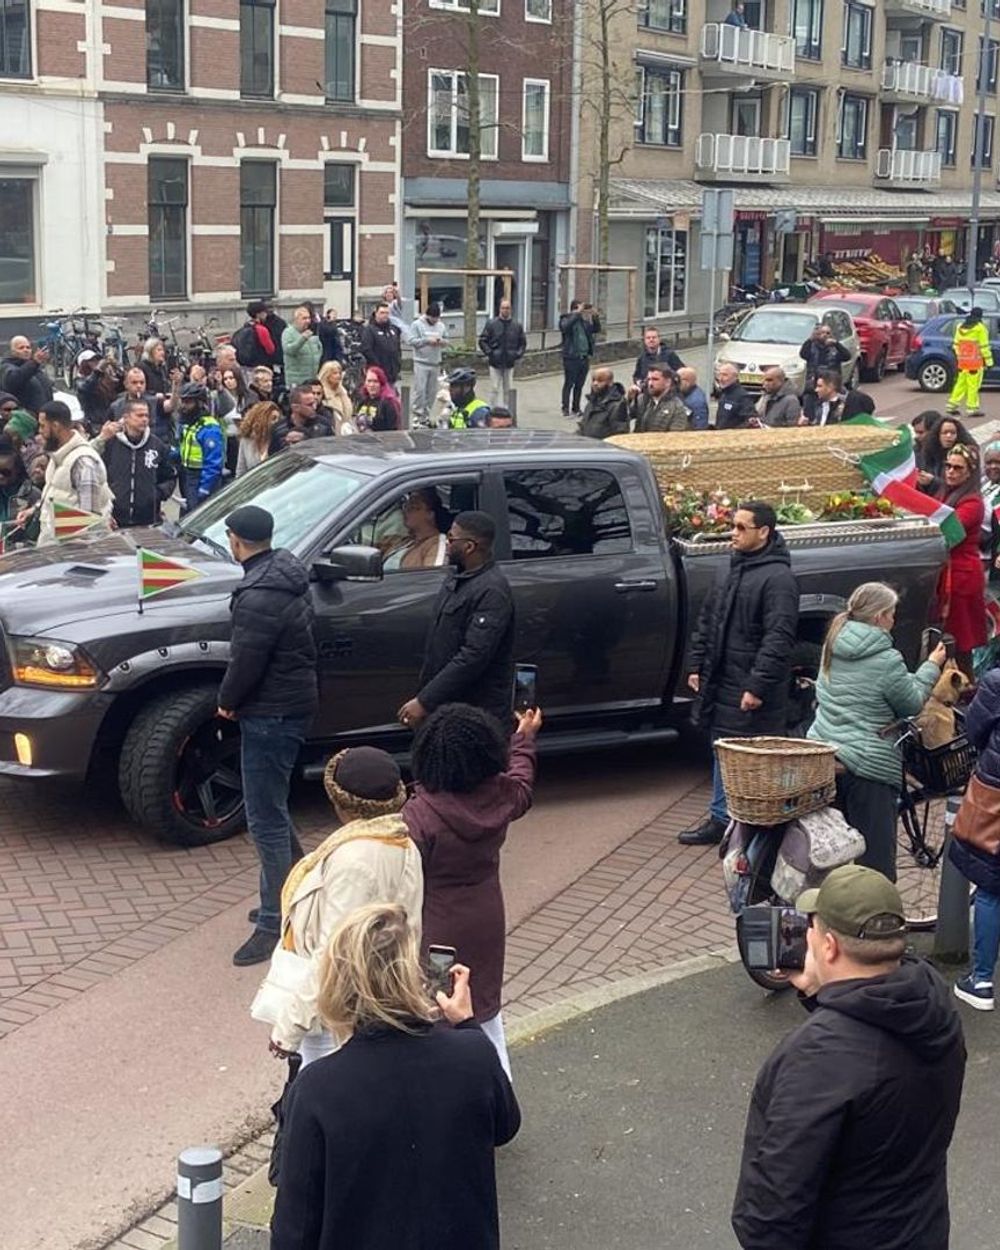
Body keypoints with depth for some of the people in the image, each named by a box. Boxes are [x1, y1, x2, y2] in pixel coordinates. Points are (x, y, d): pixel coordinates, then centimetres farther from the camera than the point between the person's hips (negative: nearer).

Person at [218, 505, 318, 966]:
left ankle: (274, 924, 2)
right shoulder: (287, 572, 7)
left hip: (271, 715, -11)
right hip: (295, 700, 11)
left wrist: (227, 700, -1)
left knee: (266, 820, -4)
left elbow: (245, 663, -22)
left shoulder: (258, 598, -25)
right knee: (272, 811, 22)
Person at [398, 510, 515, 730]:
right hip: (445, 707, 9)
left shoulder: (491, 591, -19)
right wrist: (423, 696, 18)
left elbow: (474, 656, -25)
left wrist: (425, 701, -24)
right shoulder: (458, 578, 13)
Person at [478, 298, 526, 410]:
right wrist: (489, 353, -8)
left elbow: (523, 343, 15)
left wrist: (518, 355, 1)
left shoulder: (517, 326, 6)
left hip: (510, 363, 2)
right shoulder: (491, 324, -1)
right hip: (495, 363, -2)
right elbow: (482, 341, 3)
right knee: (495, 388, -2)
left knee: (508, 389, 6)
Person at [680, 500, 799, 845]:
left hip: (751, 691, -9)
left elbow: (779, 638, -21)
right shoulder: (736, 568, 13)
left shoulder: (778, 577, -15)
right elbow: (708, 619, 20)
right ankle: (720, 818, 28)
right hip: (722, 684, 9)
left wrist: (758, 686, -24)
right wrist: (697, 665, 15)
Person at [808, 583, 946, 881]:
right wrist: (932, 666, 12)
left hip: (823, 753, 7)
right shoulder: (887, 660, -15)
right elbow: (913, 704, -2)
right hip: (868, 765, -7)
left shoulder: (832, 646, 7)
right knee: (875, 853, -1)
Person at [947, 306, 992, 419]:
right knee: (973, 385, -2)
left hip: (962, 361, 6)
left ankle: (952, 405, 13)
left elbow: (956, 344, 14)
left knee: (960, 383, 14)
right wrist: (989, 361, -6)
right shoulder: (980, 328, -11)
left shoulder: (960, 326, 9)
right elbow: (984, 346, -11)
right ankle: (972, 408, 0)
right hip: (975, 362, -6)